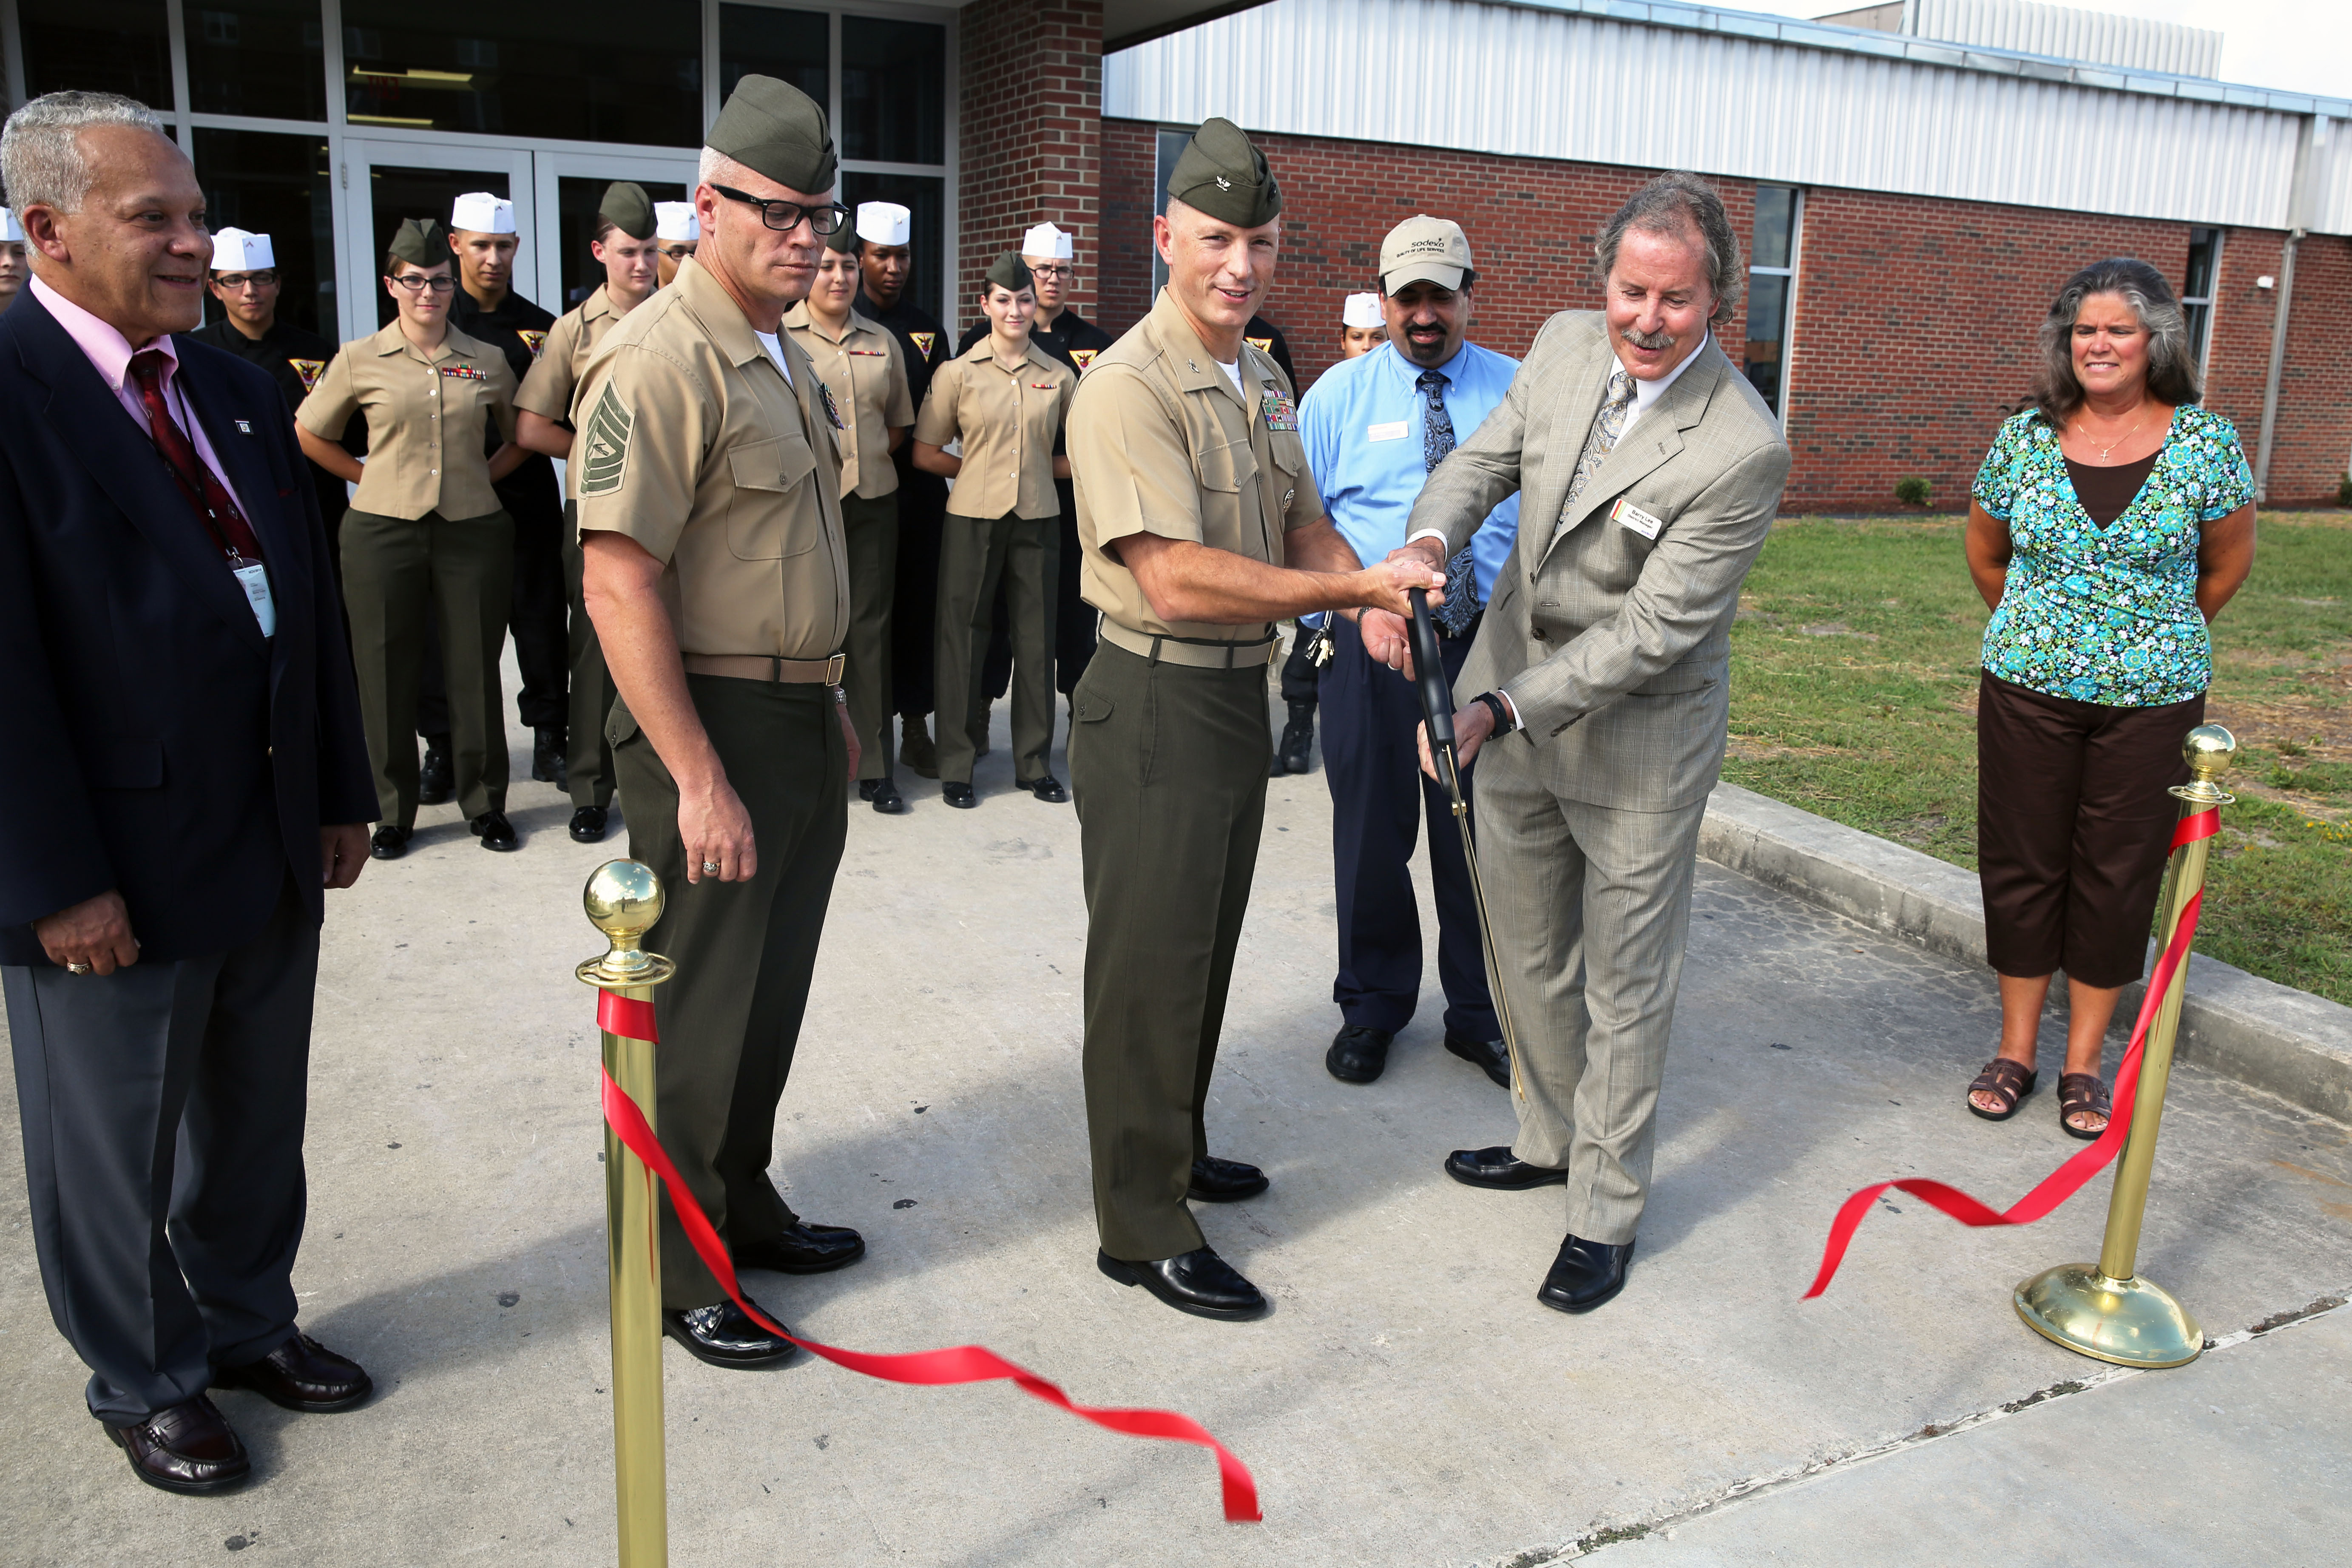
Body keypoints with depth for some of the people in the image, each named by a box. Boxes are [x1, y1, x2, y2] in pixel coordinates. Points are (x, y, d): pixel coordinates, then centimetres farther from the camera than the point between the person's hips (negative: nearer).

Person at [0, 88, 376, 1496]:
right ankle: (146, 1381, 34)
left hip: (274, 843, 7)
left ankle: (246, 1318, 41)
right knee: (116, 1153, 13)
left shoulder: (236, 388, 9)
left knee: (257, 1121, 20)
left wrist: (342, 791, 10)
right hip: (115, 874, -6)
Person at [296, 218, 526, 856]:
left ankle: (485, 805, 18)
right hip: (383, 533, -1)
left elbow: (520, 437, 20)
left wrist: (481, 478, 8)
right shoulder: (360, 359, 2)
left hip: (473, 531, 1)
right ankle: (393, 813, 16)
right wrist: (372, 477, 6)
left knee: (475, 670, 5)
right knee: (388, 673, 4)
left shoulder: (487, 361, 6)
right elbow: (309, 434, 12)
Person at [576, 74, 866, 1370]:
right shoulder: (658, 362, -16)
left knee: (773, 994, 19)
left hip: (802, 725, 9)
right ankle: (677, 1275, 19)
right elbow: (619, 586, -22)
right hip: (712, 729, -9)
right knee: (701, 1014, 3)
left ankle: (742, 1203, 36)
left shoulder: (783, 355, 14)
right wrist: (698, 778, -24)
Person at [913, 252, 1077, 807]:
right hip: (973, 518, -2)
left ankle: (1035, 763, 18)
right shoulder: (958, 372, 1)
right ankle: (956, 766, 11)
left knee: (1036, 638, 6)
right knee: (963, 636, 1)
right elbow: (925, 454, 3)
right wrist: (981, 472, 3)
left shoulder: (1058, 376, 7)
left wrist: (1039, 469, 3)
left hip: (1038, 519, 2)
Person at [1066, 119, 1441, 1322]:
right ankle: (1142, 1229, 16)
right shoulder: (1131, 388, -19)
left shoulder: (1264, 379, 11)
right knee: (1149, 964, 2)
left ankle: (1176, 1151, 40)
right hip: (1155, 709, -9)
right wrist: (1357, 586, -24)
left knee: (1206, 949, 21)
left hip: (1241, 695, 9)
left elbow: (1301, 522, 17)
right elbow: (1180, 581, -27)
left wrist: (1371, 603, -4)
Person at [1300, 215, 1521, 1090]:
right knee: (1371, 831, 8)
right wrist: (1320, 619, -4)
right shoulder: (1338, 394, 4)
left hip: (1488, 640, 1)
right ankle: (1371, 1009, 27)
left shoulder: (1516, 392, 7)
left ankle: (1479, 1015, 26)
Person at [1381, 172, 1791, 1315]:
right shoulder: (1566, 344, -7)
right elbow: (1482, 462, -1)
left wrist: (1503, 709, -32)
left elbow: (1653, 630, -25)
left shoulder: (1741, 449, -25)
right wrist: (1424, 547, -24)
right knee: (1530, 956, 21)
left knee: (1625, 985, 8)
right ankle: (1552, 1138, 44)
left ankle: (1605, 1212, 25)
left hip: (1636, 737, -6)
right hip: (1511, 703, 6)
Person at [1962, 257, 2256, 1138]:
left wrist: (2155, 638, 14)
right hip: (2028, 691, 1)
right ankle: (2016, 1050, 22)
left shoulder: (2205, 444, -5)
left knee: (2120, 874, 6)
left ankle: (2084, 1061, 20)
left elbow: (2227, 564, 8)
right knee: (2020, 864, 7)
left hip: (2153, 699, -1)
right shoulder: (2024, 438, -1)